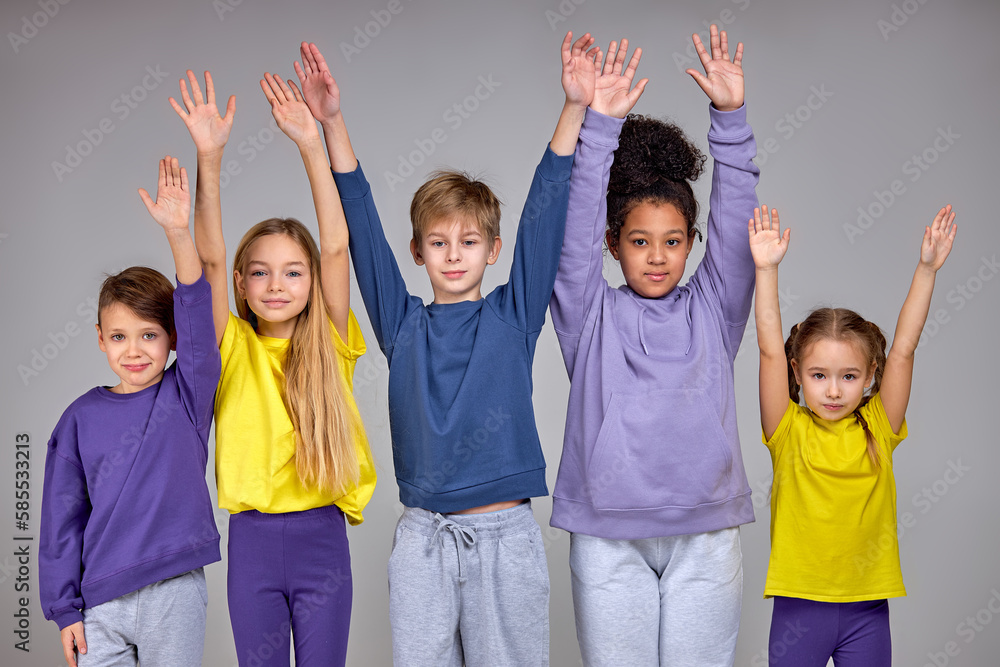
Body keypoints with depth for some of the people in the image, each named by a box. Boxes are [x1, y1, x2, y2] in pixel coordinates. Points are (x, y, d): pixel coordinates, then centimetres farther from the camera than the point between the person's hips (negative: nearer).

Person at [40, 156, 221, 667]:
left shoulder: (187, 395, 0)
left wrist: (178, 230, -27)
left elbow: (196, 310, -15)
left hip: (176, 594, -1)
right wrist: (65, 609, 4)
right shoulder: (82, 417, 4)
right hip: (101, 600, 1)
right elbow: (62, 515, 7)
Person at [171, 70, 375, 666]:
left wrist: (311, 145, -16)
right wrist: (210, 158, -23)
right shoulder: (235, 348, 0)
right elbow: (211, 259, -12)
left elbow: (337, 247, -9)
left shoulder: (330, 347, 0)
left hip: (322, 538, 0)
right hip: (253, 541, 0)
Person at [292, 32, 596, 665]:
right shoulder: (402, 324, 7)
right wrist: (332, 124, -6)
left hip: (506, 534, -1)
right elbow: (363, 225, 2)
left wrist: (574, 108, -10)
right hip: (422, 537, 1)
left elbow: (544, 216, -3)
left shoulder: (513, 316, 4)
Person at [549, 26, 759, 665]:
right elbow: (577, 230, -6)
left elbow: (735, 218, -1)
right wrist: (599, 122, -14)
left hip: (704, 531, 1)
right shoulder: (591, 314, 5)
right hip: (609, 533, -1)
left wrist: (731, 115, -11)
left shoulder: (711, 311, 8)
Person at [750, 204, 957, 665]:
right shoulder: (789, 432, -4)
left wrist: (926, 269, -10)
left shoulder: (878, 431, 1)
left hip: (866, 609, 2)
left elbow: (902, 350, -5)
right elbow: (770, 351, -11)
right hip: (798, 604, -1)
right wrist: (766, 269, -17)